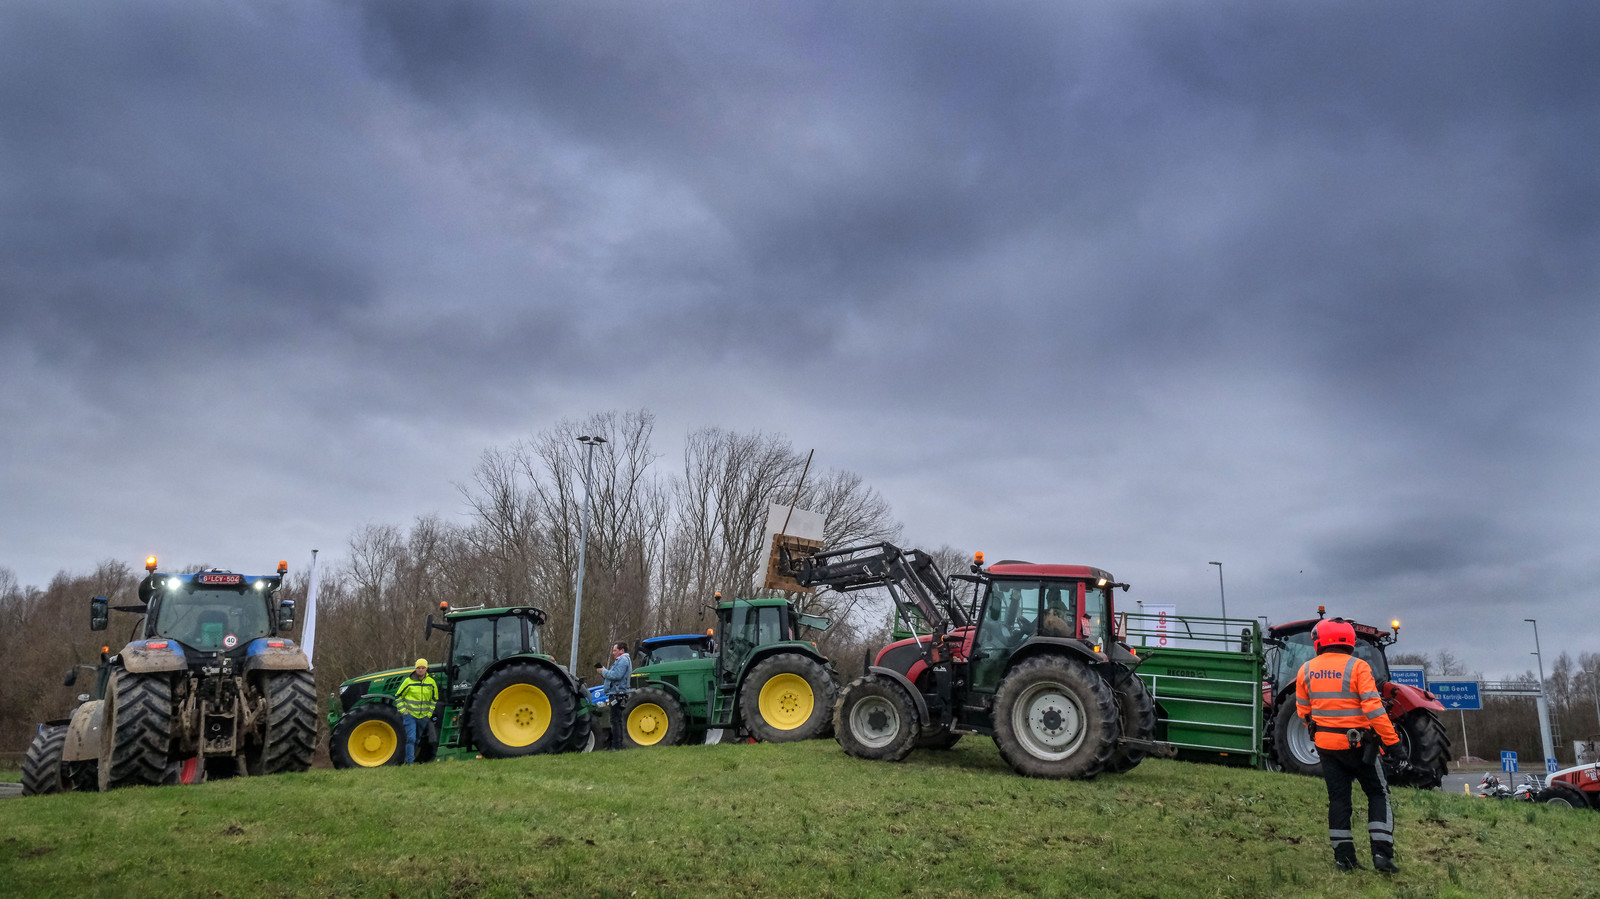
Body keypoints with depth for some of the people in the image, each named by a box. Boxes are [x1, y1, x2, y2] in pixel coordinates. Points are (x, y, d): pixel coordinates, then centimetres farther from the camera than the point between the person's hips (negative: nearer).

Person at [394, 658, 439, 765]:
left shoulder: (431, 682, 3)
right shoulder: (408, 681, -6)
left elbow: (434, 699, 16)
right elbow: (398, 697, 4)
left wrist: (429, 713, 8)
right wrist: (403, 710, -4)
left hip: (423, 716, 4)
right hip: (410, 715, -4)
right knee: (411, 738, -13)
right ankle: (409, 761, -10)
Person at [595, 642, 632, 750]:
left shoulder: (623, 660, -11)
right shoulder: (621, 660, 23)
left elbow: (616, 675, -23)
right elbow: (613, 676, 22)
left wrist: (604, 671, -10)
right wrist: (604, 672, 7)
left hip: (617, 694, -11)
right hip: (616, 694, 11)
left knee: (616, 720, -9)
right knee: (617, 720, 14)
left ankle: (616, 745, -9)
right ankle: (618, 744, 19)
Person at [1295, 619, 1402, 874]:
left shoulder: (1306, 670, 2)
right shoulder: (1357, 667, -12)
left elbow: (1303, 710, 11)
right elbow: (1373, 707, -19)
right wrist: (1391, 739, -14)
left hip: (1326, 744, 4)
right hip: (1357, 744, -3)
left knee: (1338, 798, 10)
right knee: (1378, 794, 9)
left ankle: (1343, 857, 10)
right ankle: (1381, 853, 0)